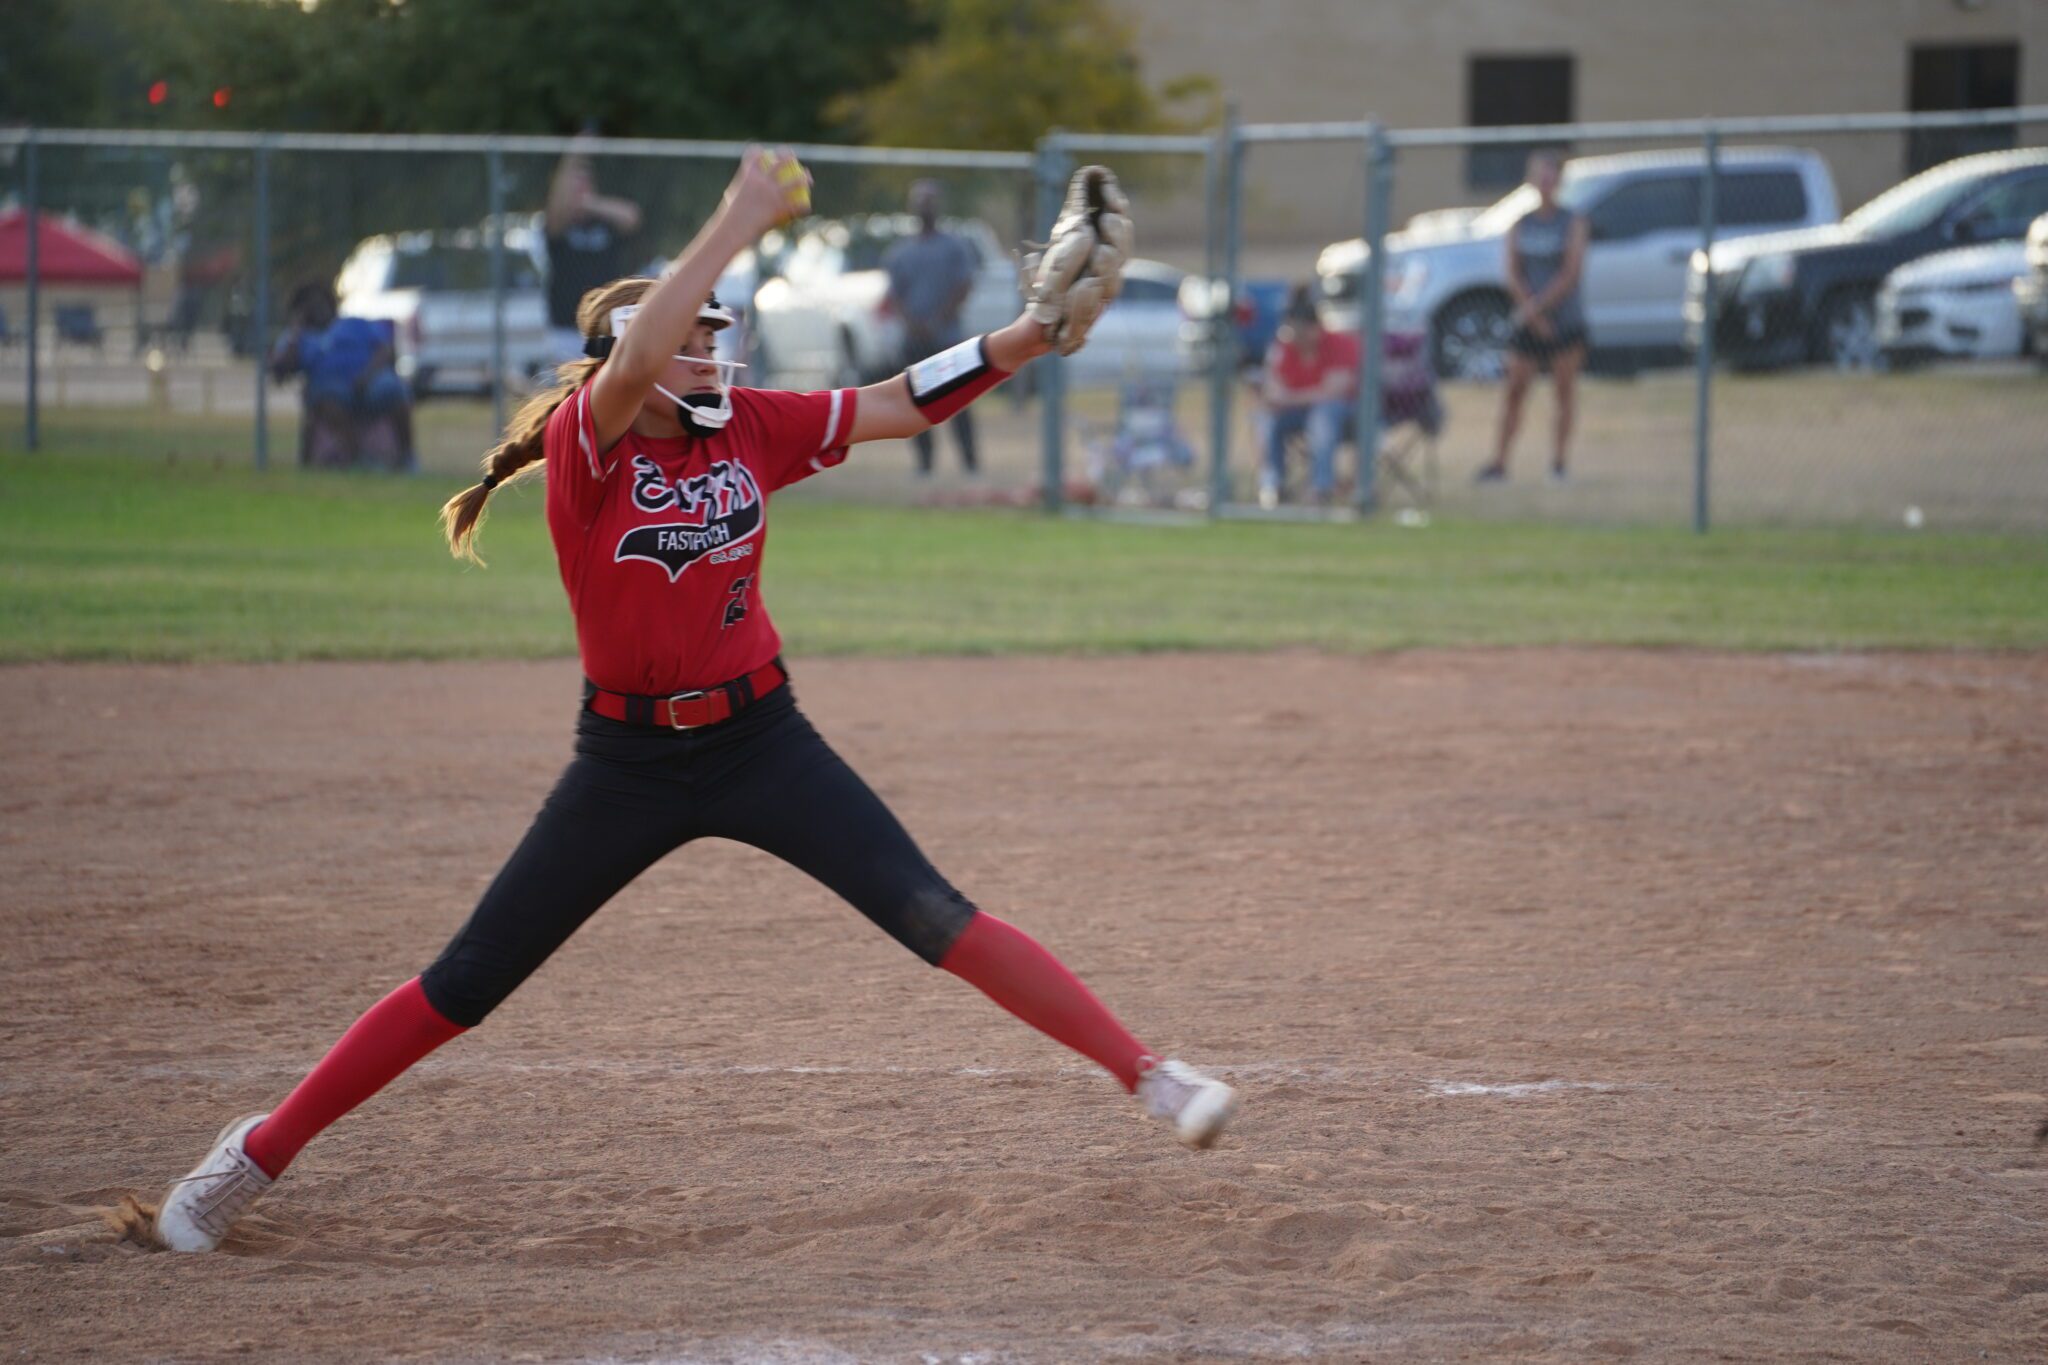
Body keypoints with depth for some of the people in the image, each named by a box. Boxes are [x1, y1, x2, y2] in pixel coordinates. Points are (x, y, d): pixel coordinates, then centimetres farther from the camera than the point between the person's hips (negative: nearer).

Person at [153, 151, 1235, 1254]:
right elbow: (636, 360, -35)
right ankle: (260, 1153, 15)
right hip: (626, 762, -2)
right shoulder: (583, 439, -14)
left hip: (761, 744, 3)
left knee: (936, 920, -11)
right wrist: (737, 222, -32)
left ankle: (1149, 1077, -10)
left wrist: (1026, 337, -11)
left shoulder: (749, 427, 0)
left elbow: (907, 405, 2)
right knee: (465, 986, 2)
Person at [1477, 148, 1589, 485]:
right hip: (1527, 322, 2)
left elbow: (1571, 274, -9)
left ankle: (1558, 462, 6)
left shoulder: (1573, 223, 0)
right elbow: (1513, 275, 3)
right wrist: (1532, 312, -10)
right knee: (1515, 390, -3)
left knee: (1564, 389, 1)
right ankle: (1499, 462, -4)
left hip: (1566, 321, -2)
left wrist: (1539, 306, -16)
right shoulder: (1520, 225, 8)